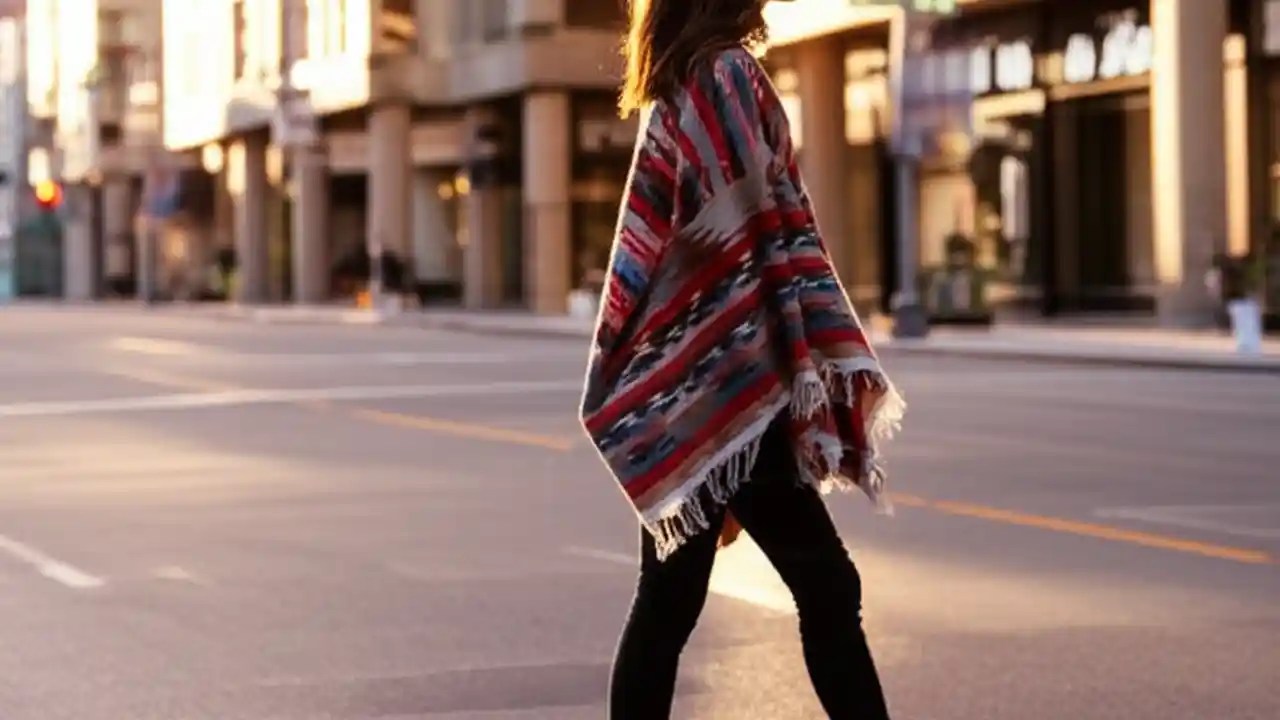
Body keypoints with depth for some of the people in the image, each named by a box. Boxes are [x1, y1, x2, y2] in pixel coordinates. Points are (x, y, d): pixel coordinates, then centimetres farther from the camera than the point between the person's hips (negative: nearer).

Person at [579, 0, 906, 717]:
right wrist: (829, 367, -14)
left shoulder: (673, 97, 17)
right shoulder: (730, 76, -7)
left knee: (669, 603, 8)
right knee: (827, 587, -7)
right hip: (724, 384, -9)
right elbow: (776, 234, -14)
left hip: (683, 387, 9)